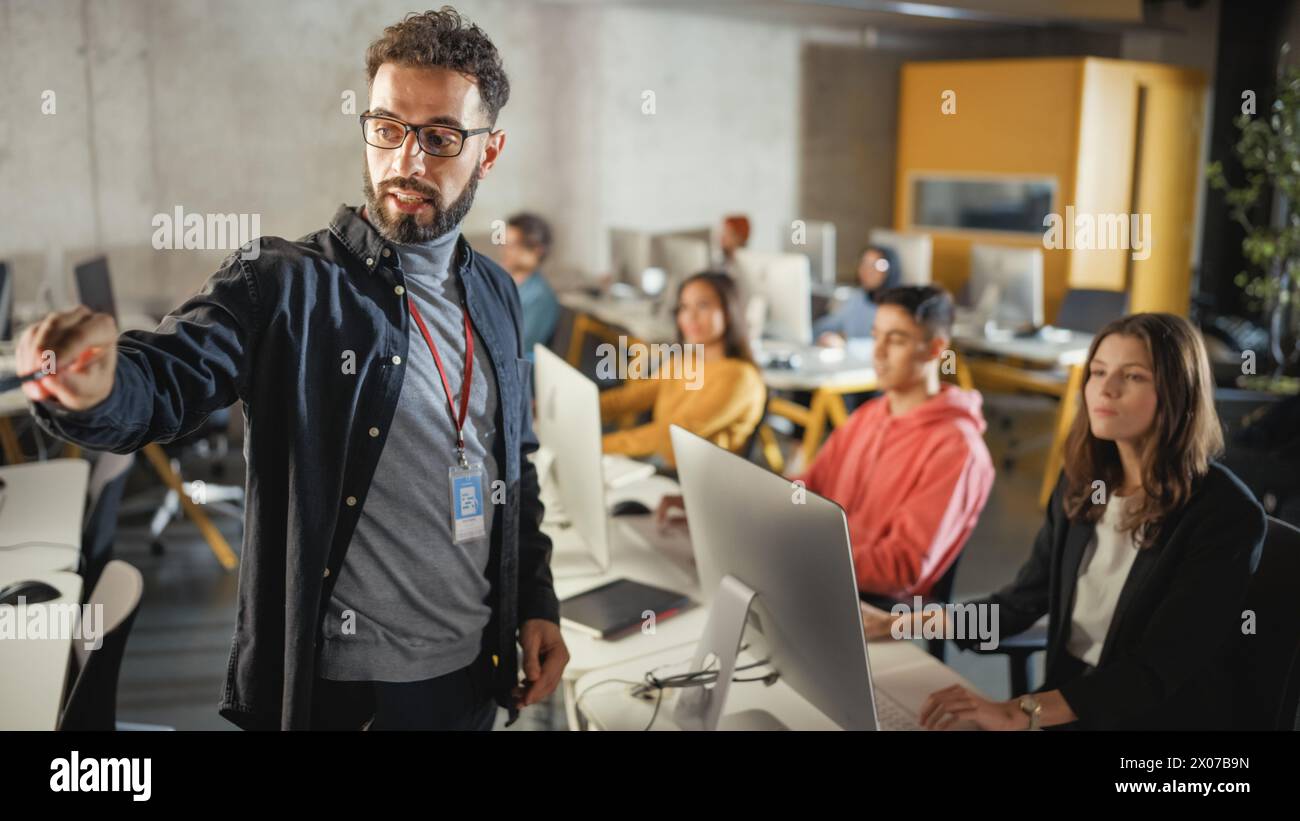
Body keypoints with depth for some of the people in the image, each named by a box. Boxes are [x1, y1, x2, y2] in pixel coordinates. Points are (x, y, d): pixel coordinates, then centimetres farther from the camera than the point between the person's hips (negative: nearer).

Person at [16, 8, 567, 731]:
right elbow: (169, 380, -26)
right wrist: (94, 386, -47)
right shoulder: (283, 283, -11)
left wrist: (538, 601, 9)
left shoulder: (496, 295, 5)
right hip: (330, 685, -4)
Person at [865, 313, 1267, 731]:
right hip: (1070, 702, 5)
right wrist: (917, 624, 2)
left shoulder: (1224, 514, -17)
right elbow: (1024, 599, 12)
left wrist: (1022, 712, -31)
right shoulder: (1083, 483, 4)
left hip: (1158, 717, -5)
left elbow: (1156, 670, -22)